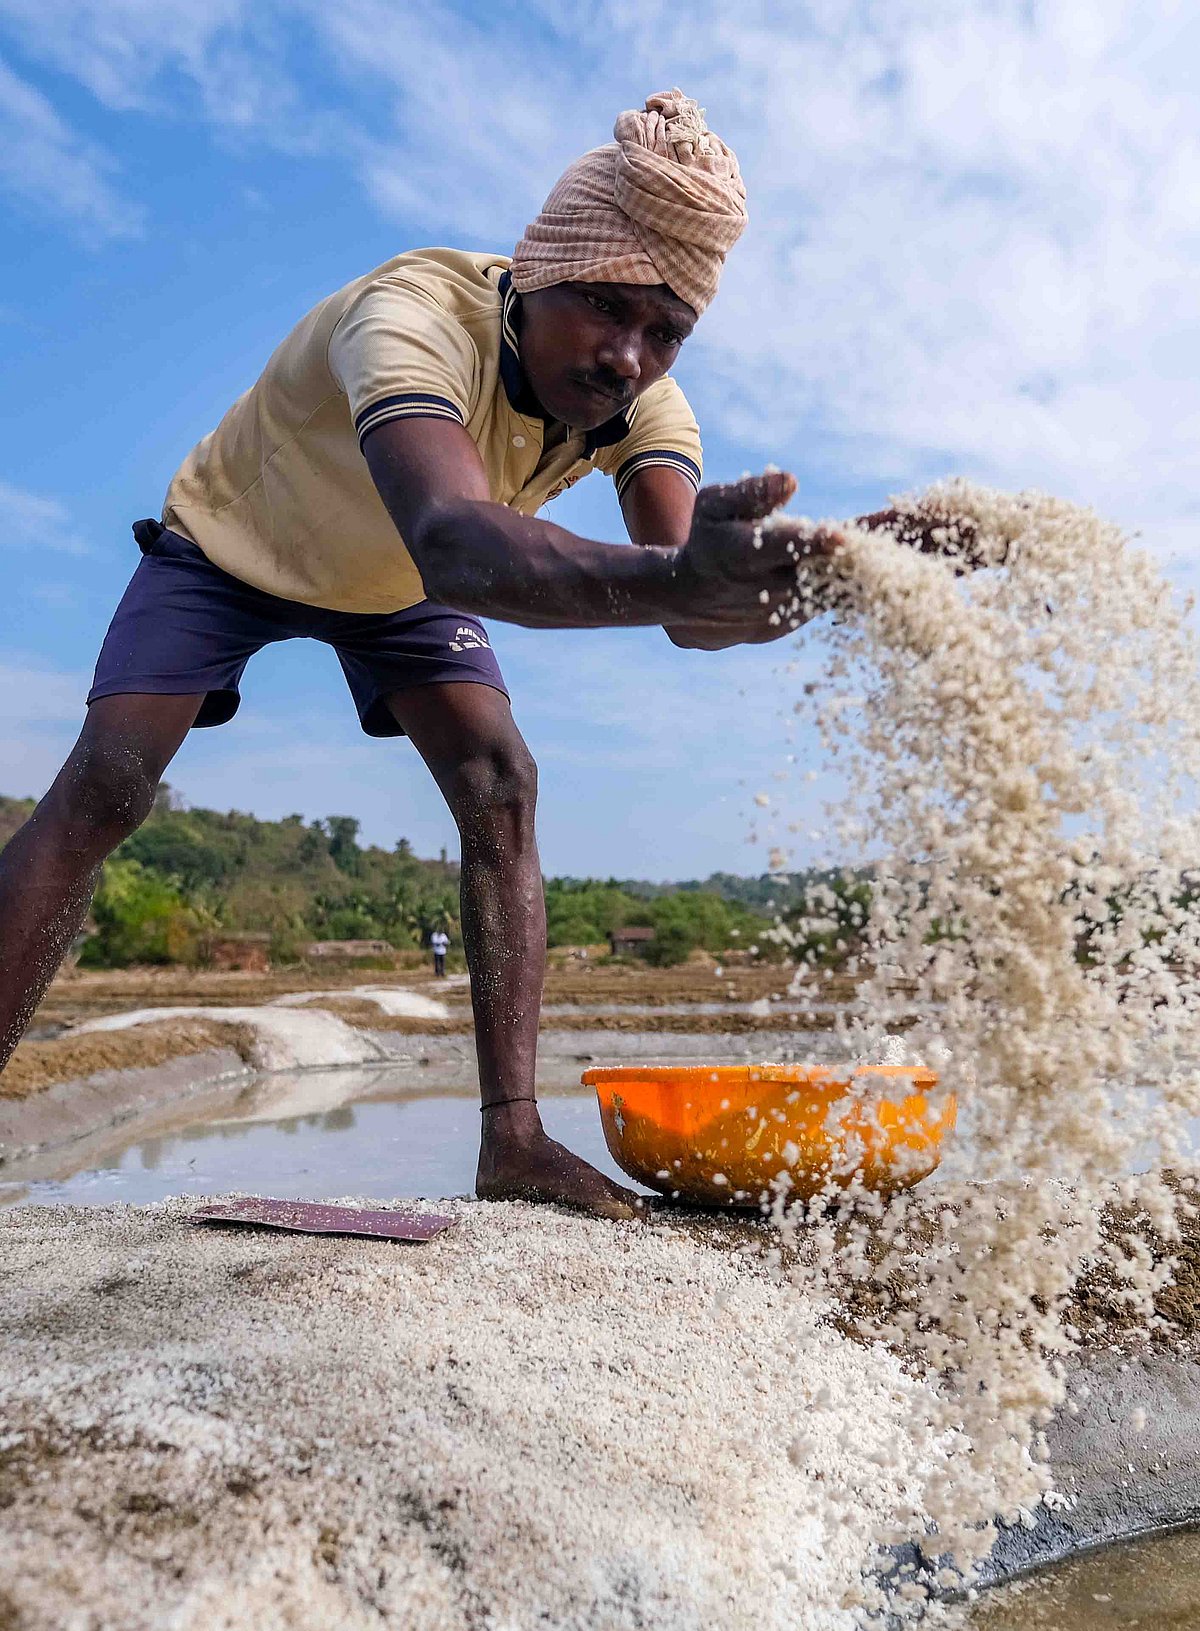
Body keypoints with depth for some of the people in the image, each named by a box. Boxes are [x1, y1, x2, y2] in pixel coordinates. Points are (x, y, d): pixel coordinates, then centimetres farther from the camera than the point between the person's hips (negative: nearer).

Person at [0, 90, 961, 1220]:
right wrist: (665, 579, -78)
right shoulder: (415, 318, -40)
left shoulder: (641, 395, -23)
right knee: (104, 783, -21)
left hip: (395, 583, 4)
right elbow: (449, 542, -60)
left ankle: (512, 1138, -13)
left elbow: (678, 570, -39)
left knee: (501, 786, -16)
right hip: (231, 542, -3)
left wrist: (718, 583, -63)